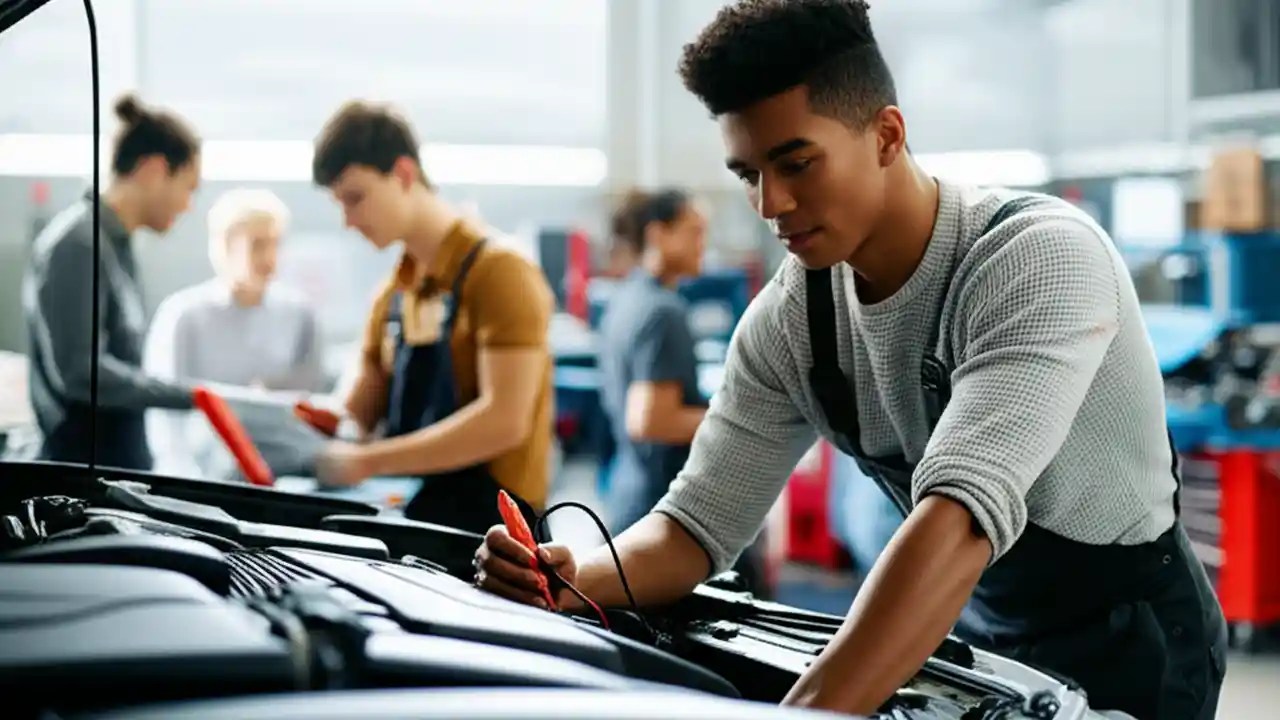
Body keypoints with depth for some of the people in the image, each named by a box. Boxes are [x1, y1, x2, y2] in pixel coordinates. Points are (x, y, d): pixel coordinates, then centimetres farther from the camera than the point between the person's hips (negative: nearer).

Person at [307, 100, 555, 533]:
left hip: (486, 519, -7)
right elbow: (359, 414, 16)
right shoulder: (392, 296, 13)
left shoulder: (498, 273, -10)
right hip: (409, 514, 7)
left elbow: (504, 420, -20)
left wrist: (367, 462, -22)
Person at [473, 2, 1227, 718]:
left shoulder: (1042, 257, -27)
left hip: (1127, 639, -5)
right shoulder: (789, 320, -8)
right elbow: (700, 522, -3)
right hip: (980, 636, 5)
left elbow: (963, 516, -39)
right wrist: (577, 580, -24)